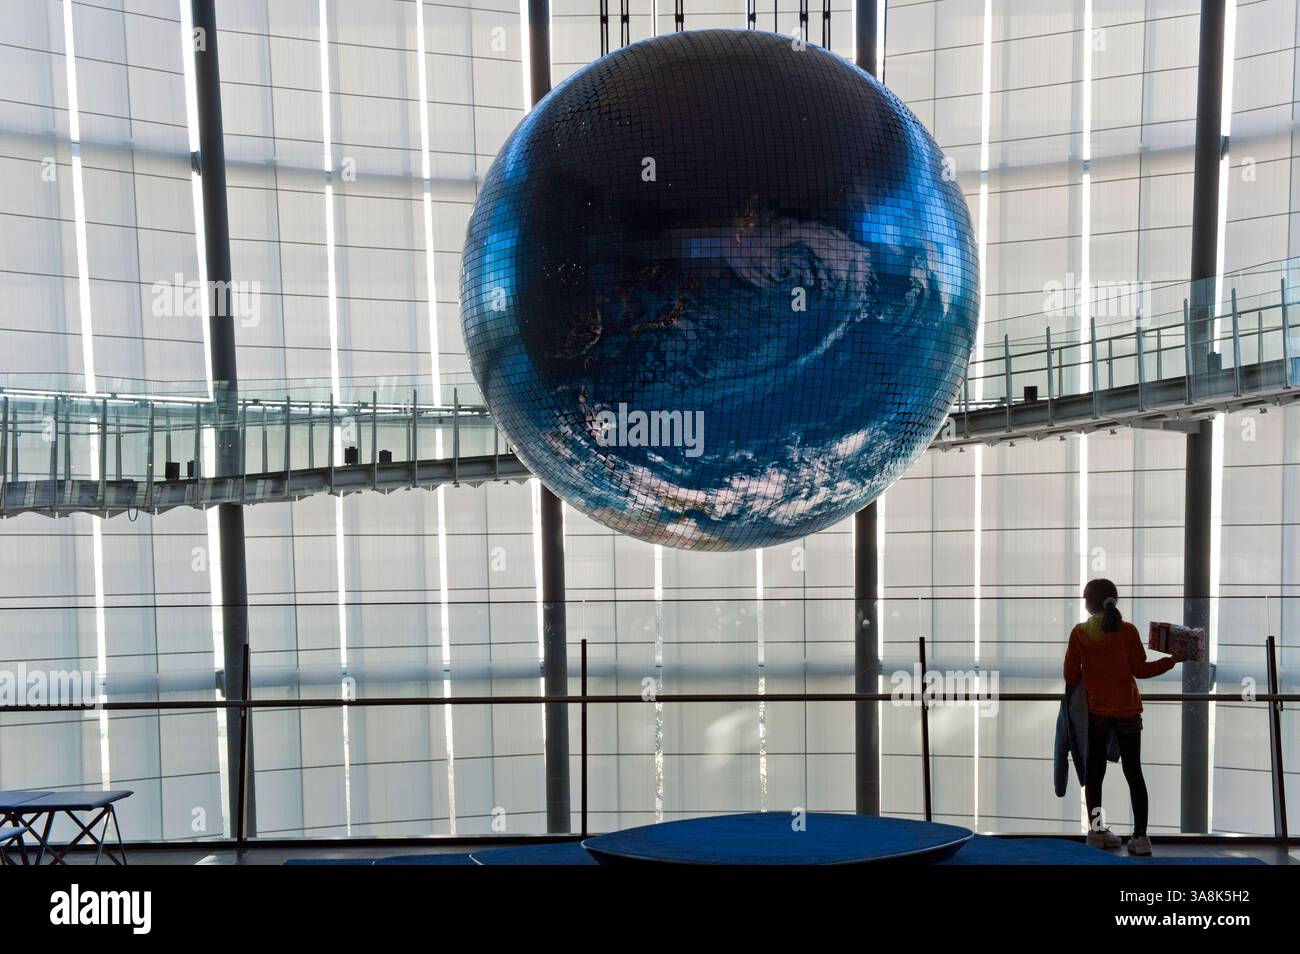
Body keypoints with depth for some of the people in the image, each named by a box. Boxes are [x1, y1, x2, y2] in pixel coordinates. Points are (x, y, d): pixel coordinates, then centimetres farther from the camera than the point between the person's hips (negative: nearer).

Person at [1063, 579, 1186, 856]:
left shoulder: (1079, 633, -6)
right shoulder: (1127, 631, -9)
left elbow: (1071, 675, -2)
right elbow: (1140, 669, -4)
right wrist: (1173, 660, 7)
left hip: (1095, 711, 1)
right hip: (1127, 711, 0)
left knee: (1094, 770, 11)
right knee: (1133, 772, 6)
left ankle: (1096, 831, 15)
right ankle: (1140, 836, 4)